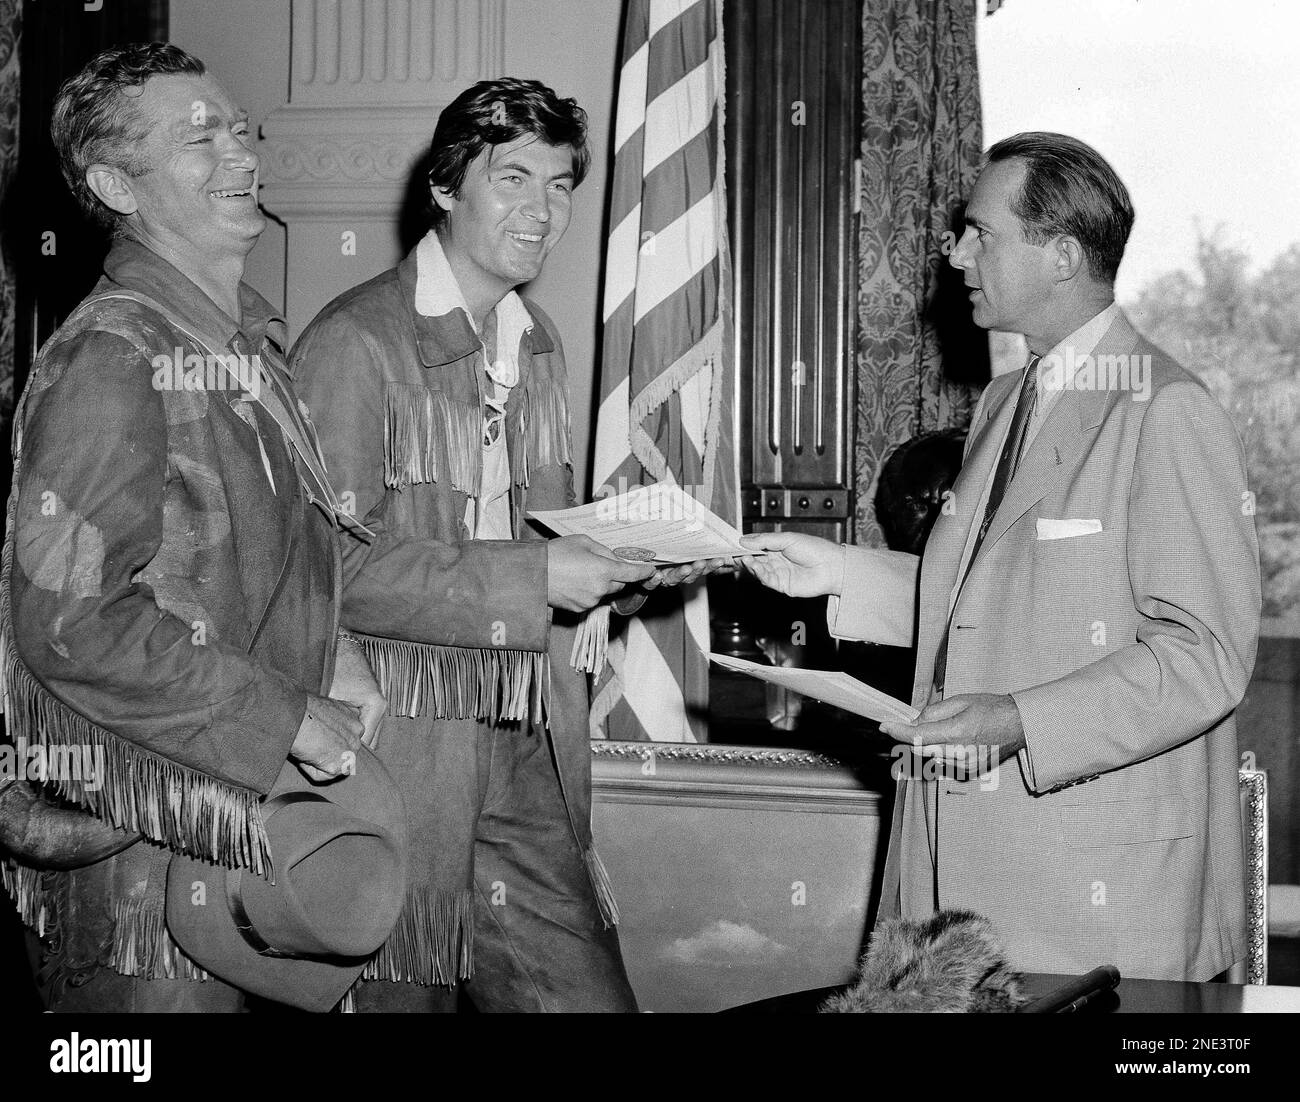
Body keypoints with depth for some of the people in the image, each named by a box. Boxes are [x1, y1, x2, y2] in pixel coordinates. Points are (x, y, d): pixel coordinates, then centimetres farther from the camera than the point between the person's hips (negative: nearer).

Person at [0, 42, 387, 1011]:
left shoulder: (252, 341, 12)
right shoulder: (108, 360, -18)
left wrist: (335, 659, 2)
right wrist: (288, 718, -20)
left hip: (245, 814, 9)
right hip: (143, 848, -9)